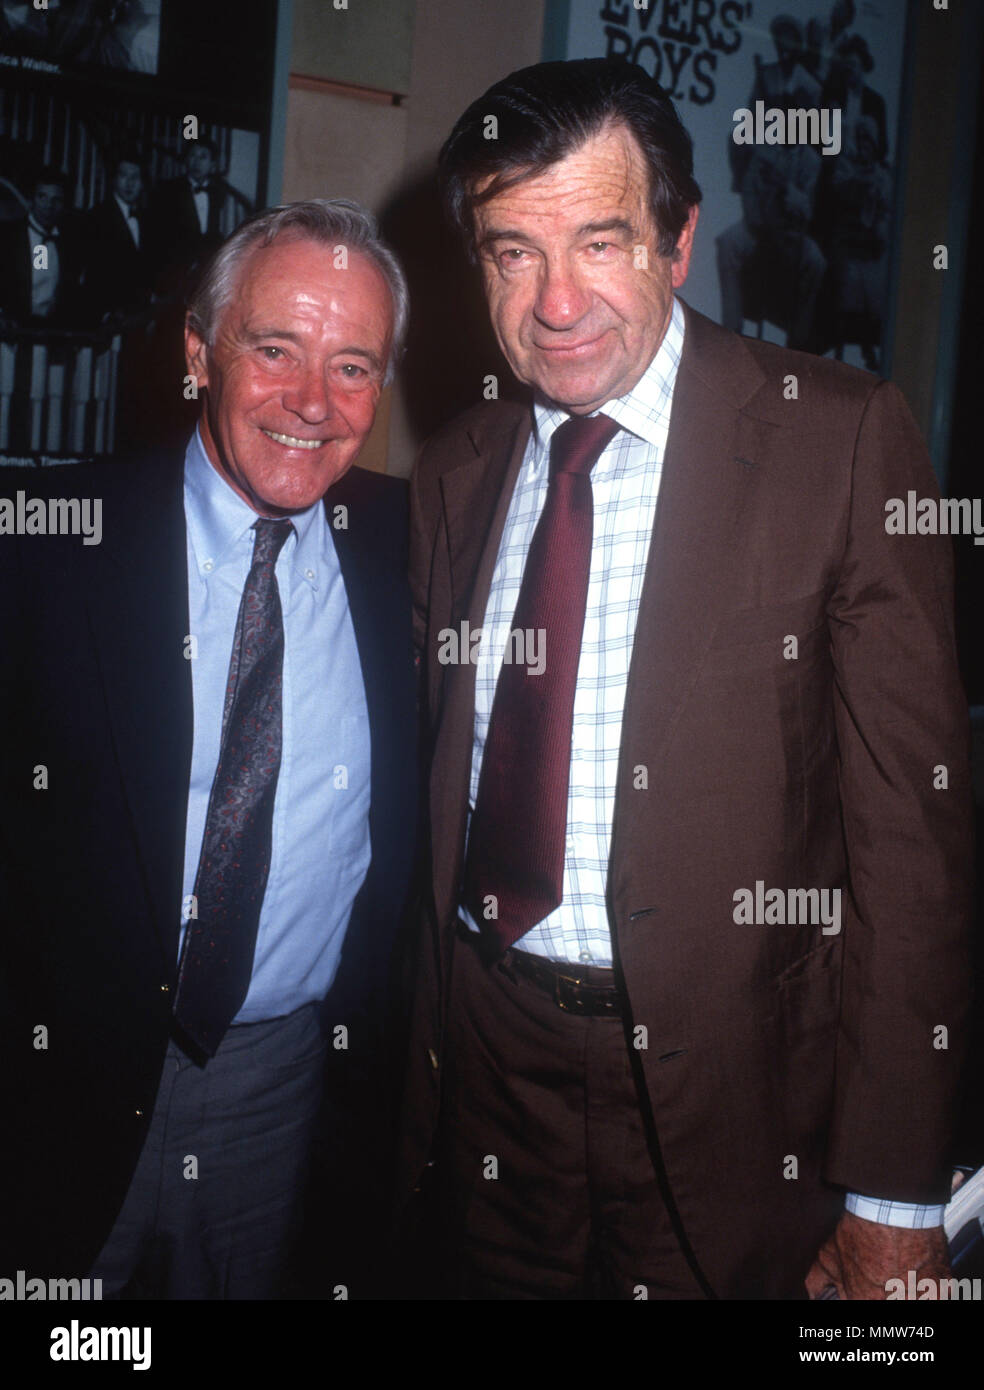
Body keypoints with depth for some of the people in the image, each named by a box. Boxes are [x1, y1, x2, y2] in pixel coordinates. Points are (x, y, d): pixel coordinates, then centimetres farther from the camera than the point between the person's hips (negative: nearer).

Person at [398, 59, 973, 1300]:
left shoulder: (840, 440, -11)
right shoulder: (454, 473, 4)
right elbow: (446, 775, 10)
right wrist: (430, 1035, 7)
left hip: (719, 1087, -3)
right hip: (484, 1063, 4)